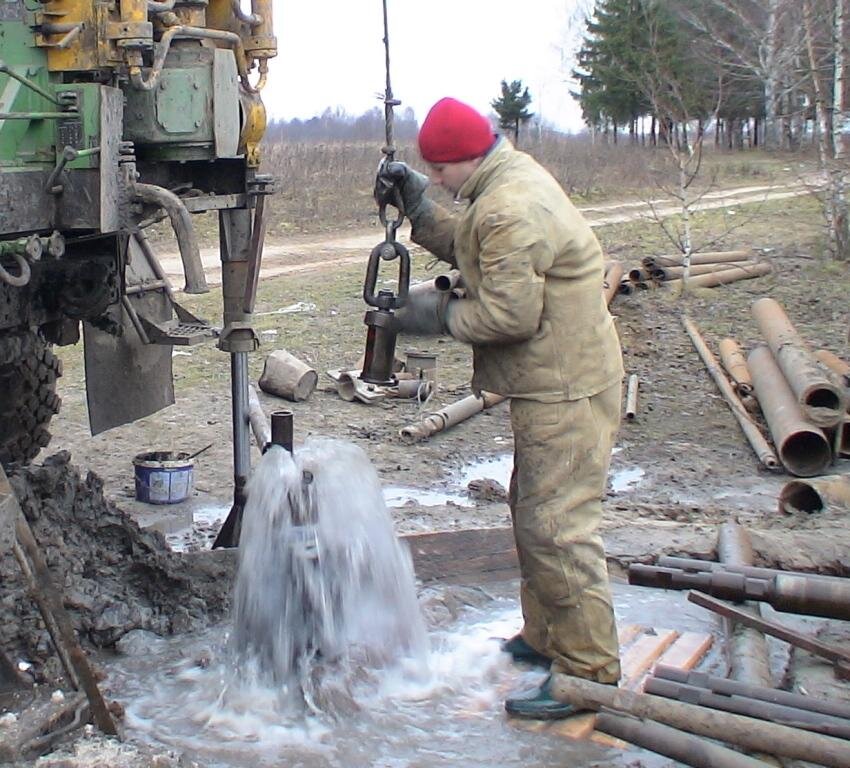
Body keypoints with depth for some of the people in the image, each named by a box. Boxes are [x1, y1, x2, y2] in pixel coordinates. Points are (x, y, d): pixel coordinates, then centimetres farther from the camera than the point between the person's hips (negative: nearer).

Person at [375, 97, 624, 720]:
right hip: (550, 383, 12)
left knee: (556, 528, -8)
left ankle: (589, 672, 2)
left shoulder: (512, 210, -23)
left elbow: (508, 314, -24)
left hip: (566, 392, -12)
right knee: (533, 513, 20)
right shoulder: (511, 179, 11)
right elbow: (467, 248, 19)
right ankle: (544, 636, 34)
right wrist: (418, 206, 9)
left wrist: (441, 315, -9)